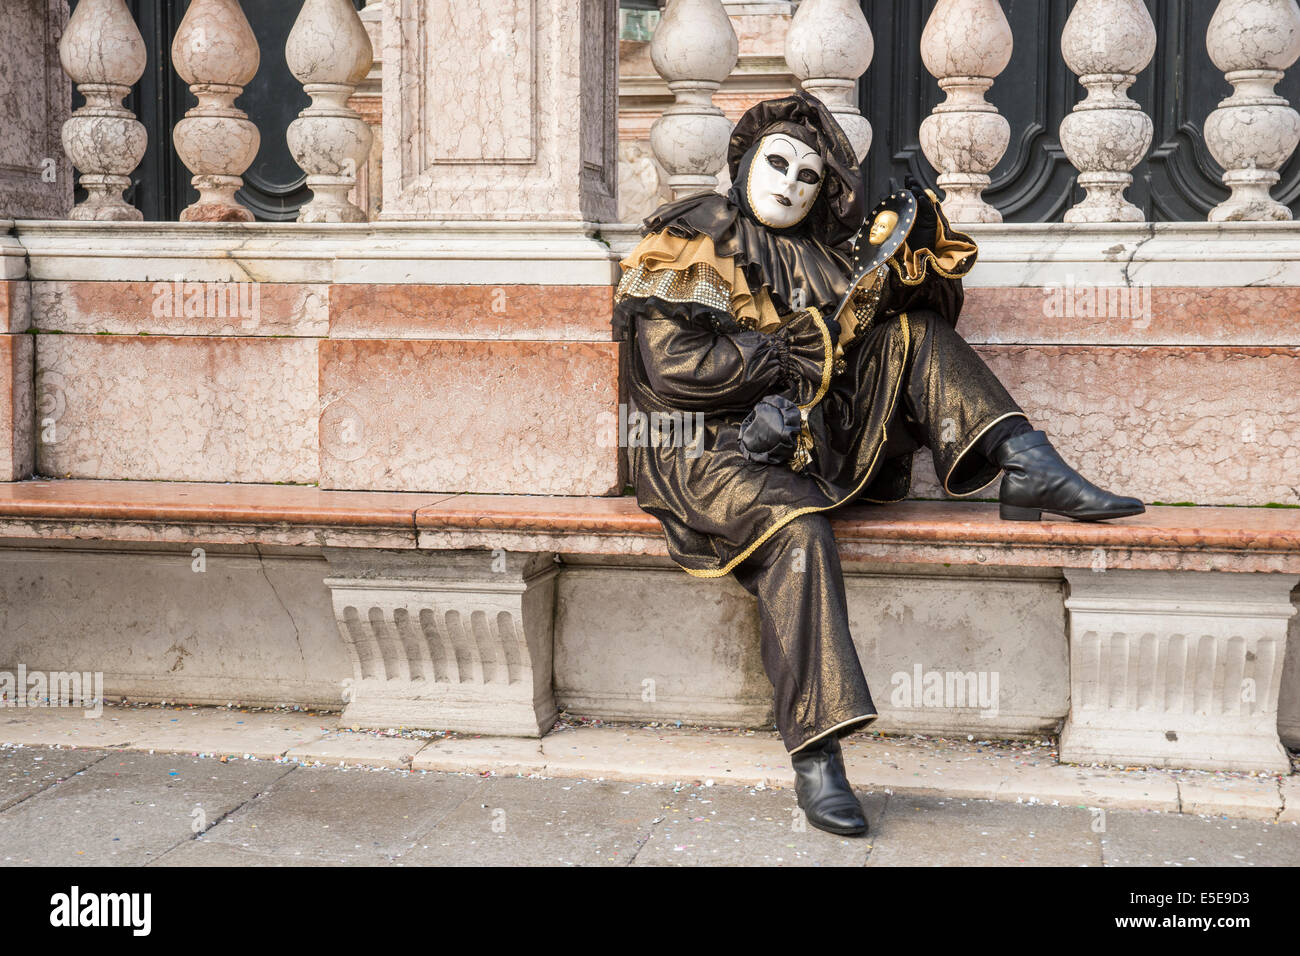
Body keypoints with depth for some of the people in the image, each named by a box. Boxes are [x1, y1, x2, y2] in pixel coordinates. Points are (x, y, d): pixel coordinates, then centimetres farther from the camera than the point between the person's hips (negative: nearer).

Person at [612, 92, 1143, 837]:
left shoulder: (820, 257, 21)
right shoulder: (693, 241, 3)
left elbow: (926, 310, 15)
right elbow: (674, 365, -12)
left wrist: (913, 247, -5)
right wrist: (798, 352, -8)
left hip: (814, 446, 6)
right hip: (710, 450, -6)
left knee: (917, 331, -1)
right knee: (798, 532, -36)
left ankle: (1028, 466, -19)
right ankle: (816, 759, -39)